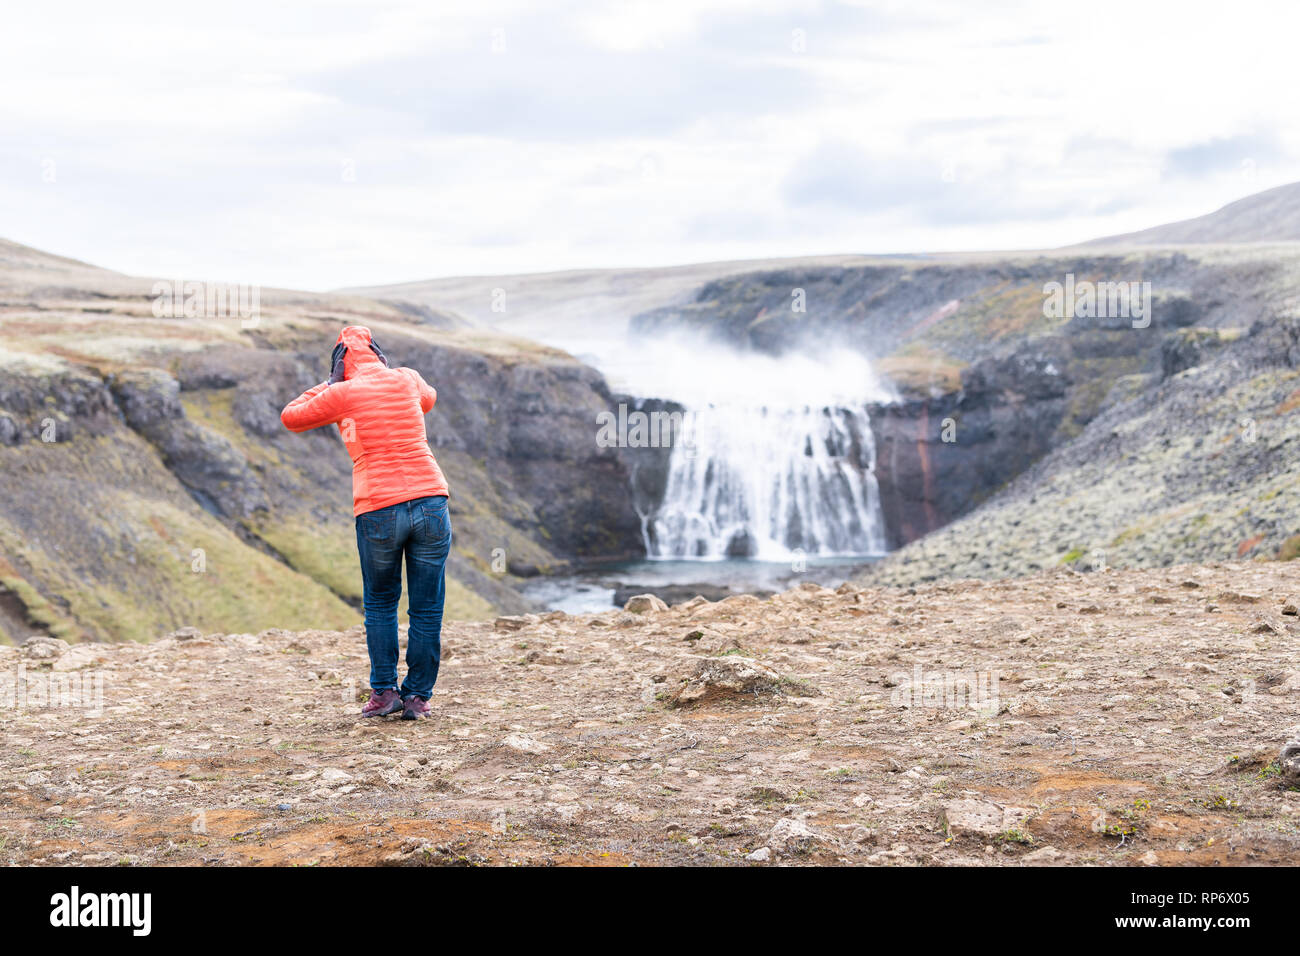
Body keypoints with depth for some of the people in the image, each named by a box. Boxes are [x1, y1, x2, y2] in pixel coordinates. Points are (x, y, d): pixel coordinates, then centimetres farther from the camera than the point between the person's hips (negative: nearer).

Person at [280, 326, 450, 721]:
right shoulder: (407, 380, 10)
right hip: (430, 501, 2)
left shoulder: (342, 395, 1)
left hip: (378, 510, -1)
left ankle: (384, 691, 16)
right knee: (427, 607, 9)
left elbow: (290, 417, 16)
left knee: (380, 603, 18)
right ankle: (417, 696, 12)